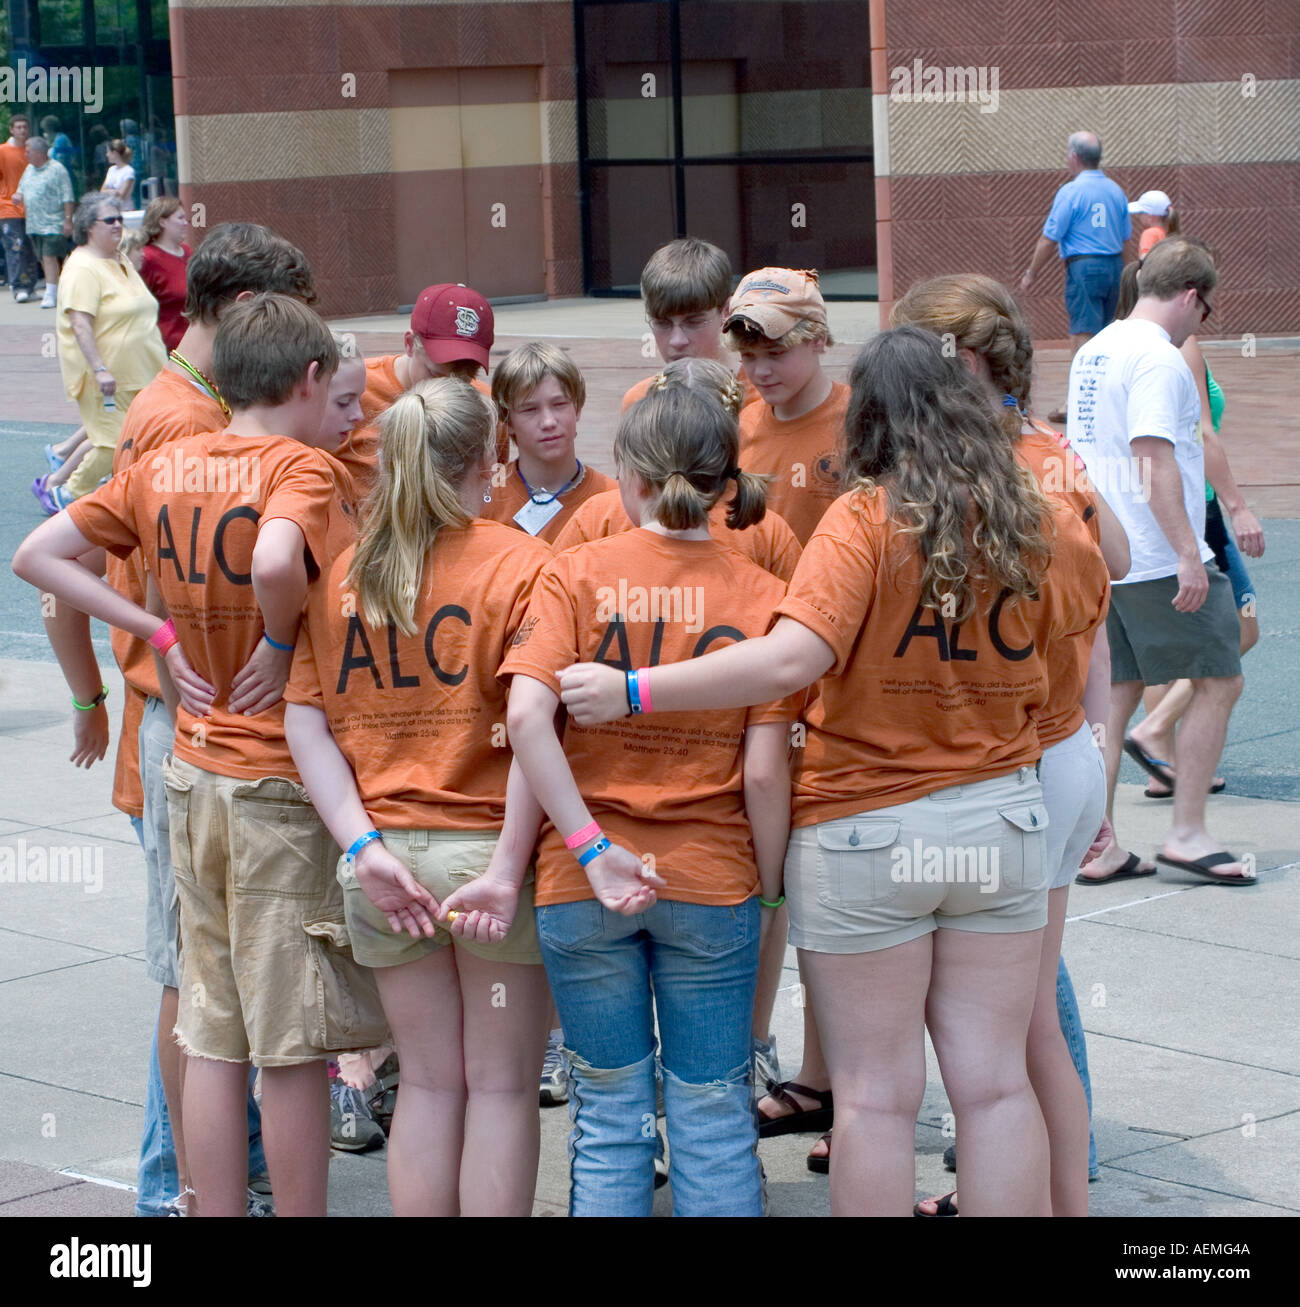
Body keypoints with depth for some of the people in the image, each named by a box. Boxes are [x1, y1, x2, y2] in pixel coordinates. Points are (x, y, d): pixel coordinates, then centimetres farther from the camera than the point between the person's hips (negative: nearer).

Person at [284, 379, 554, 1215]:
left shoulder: (344, 573, 6)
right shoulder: (520, 563, -9)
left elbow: (306, 722, 0)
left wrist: (364, 845, -5)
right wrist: (508, 869, -17)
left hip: (385, 861, 4)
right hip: (486, 845, -4)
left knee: (430, 1083, 15)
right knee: (502, 1086, 7)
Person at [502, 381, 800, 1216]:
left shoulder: (576, 573, -5)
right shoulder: (762, 595, -5)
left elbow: (527, 716, -18)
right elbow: (764, 772, -10)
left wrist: (591, 849, -14)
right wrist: (770, 889, 4)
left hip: (581, 890, 0)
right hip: (714, 882, 0)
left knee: (608, 1113, 12)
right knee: (714, 1114, 11)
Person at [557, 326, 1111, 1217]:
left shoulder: (865, 521, -15)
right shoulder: (1039, 525, 1)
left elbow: (794, 657, -28)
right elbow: (1087, 604, 24)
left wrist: (630, 691, -25)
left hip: (868, 830, -4)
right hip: (1002, 820, 4)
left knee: (876, 1093, 5)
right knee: (995, 1081, 10)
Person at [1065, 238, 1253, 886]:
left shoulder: (1092, 352, 14)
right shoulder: (1159, 359, -14)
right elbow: (1154, 459, -22)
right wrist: (1187, 554, -22)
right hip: (1159, 559, -9)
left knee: (1112, 694, 10)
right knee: (1218, 681, 2)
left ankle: (1098, 845, 9)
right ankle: (1187, 833, 2)